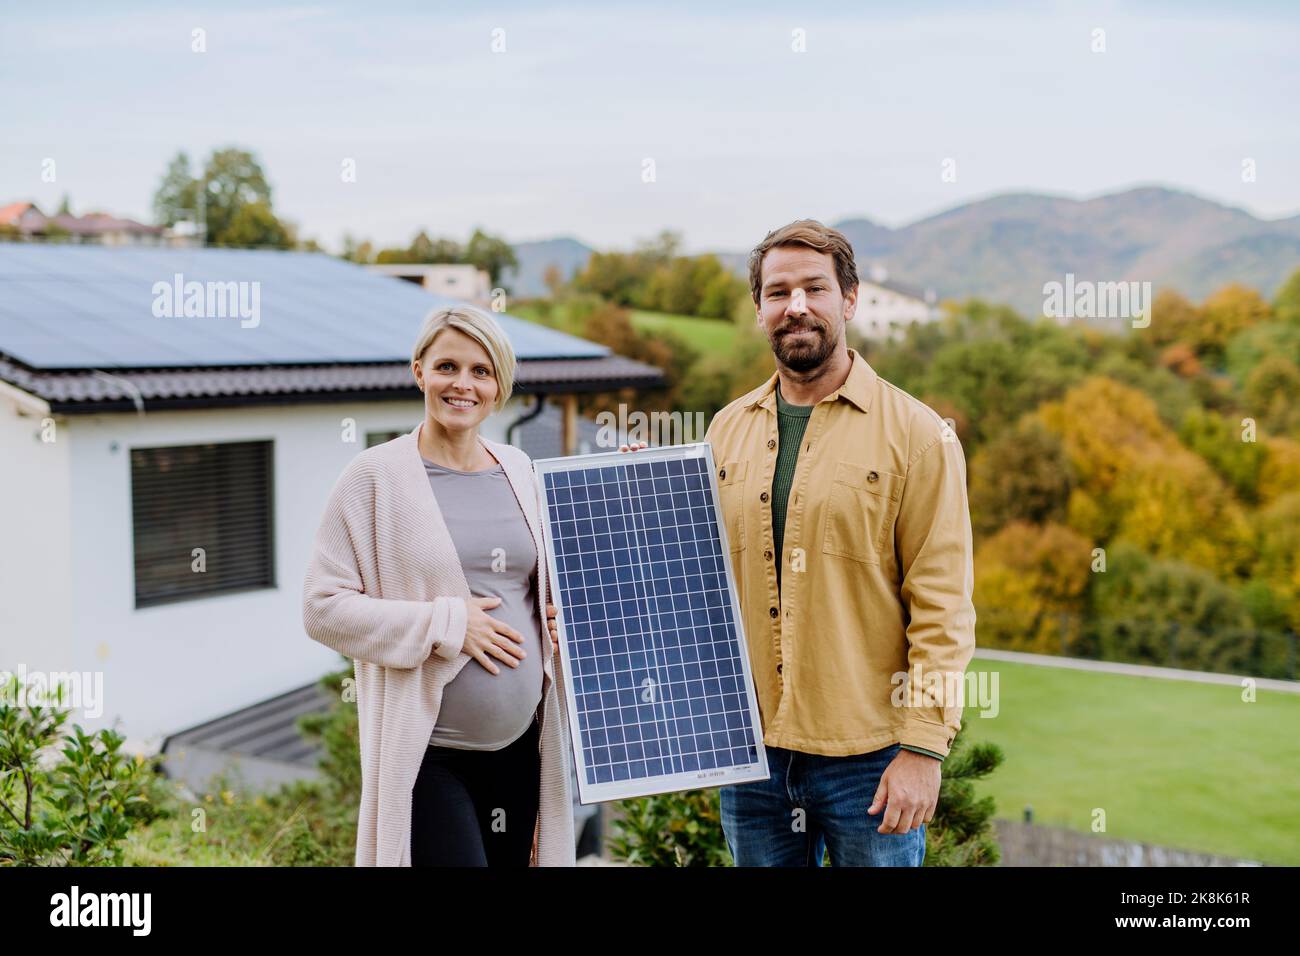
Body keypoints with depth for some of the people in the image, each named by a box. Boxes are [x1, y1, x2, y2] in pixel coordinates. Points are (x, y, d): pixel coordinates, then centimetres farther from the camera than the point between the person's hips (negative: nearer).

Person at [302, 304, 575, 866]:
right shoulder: (377, 476, -6)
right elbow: (322, 608, -10)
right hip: (427, 752, -5)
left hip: (521, 744, 6)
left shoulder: (518, 470, 10)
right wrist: (446, 624, -17)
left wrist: (562, 618, 1)